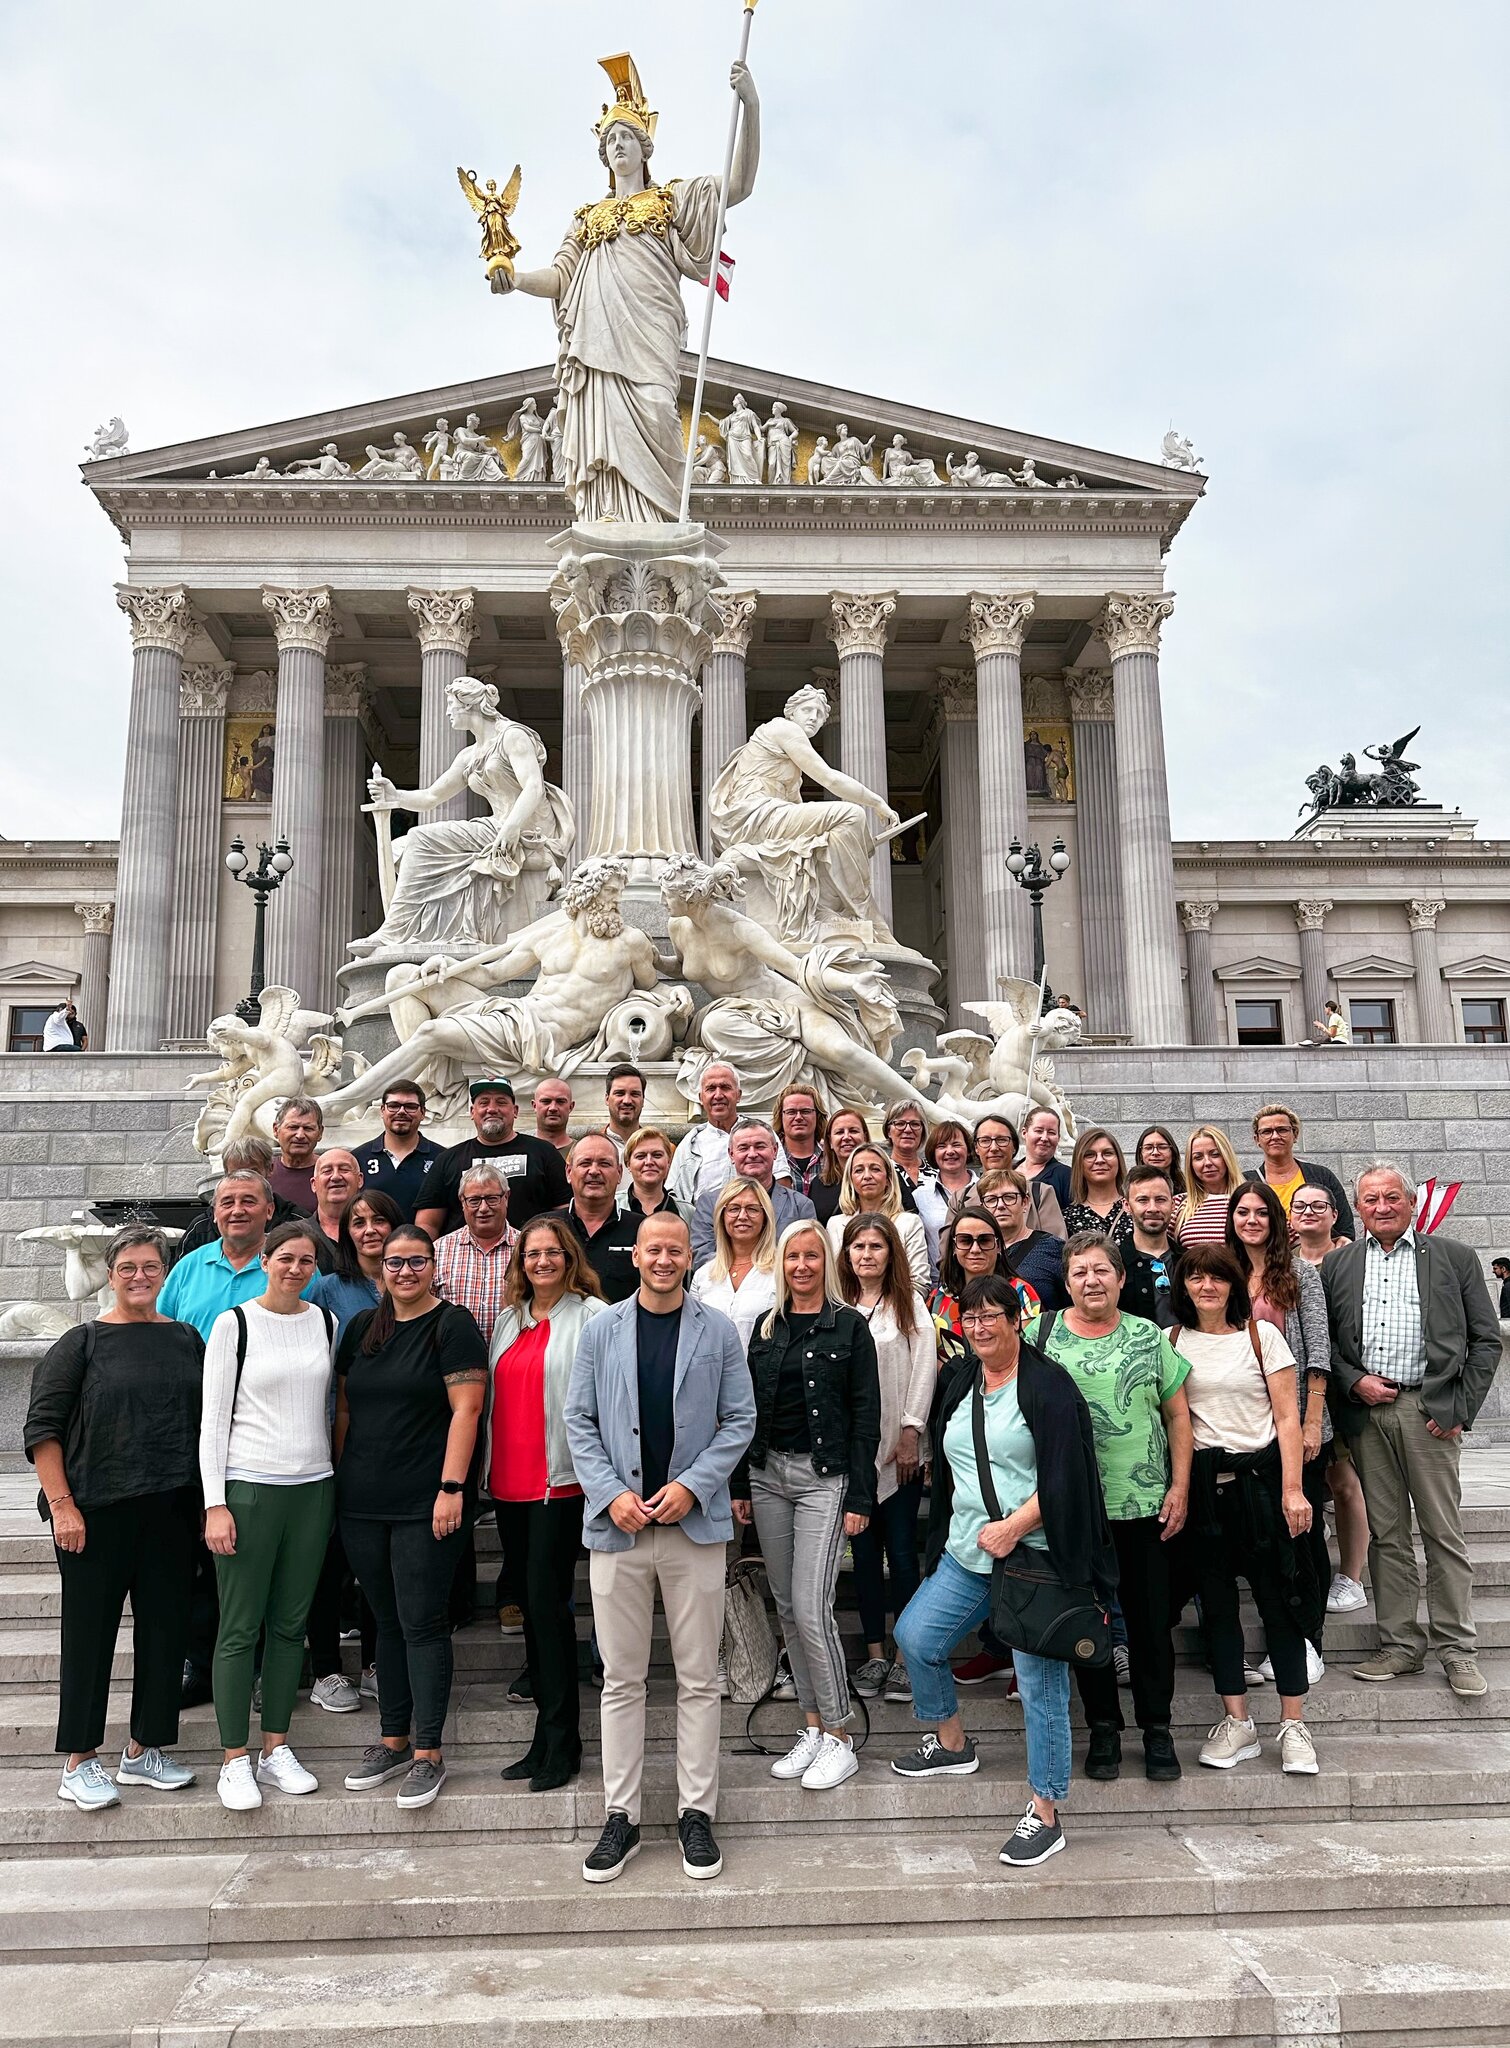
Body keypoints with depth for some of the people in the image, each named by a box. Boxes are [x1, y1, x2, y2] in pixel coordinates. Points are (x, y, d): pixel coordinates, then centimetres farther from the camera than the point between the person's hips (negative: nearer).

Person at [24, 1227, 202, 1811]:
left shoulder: (187, 1339, 8)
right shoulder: (83, 1342, -2)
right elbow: (43, 1427, -5)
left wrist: (210, 1500, 7)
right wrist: (62, 1505, -12)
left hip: (172, 1510, 4)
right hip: (96, 1513, -3)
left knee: (166, 1627, 9)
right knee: (90, 1631, 5)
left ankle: (144, 1751, 24)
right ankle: (79, 1763, 19)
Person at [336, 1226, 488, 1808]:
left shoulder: (452, 1325, -6)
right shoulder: (361, 1327, 12)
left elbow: (465, 1410, -12)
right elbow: (344, 1410, 16)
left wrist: (452, 1487, -17)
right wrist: (340, 1479, 11)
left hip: (425, 1503, -6)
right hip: (362, 1502, 6)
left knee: (421, 1622, -3)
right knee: (387, 1621, 14)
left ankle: (428, 1754, 6)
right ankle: (393, 1742, 25)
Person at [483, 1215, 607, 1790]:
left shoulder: (592, 1316, -5)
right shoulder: (508, 1320, 15)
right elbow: (493, 1397, 19)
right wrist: (485, 1469, 15)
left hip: (560, 1481, -7)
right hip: (509, 1482, 7)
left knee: (548, 1600, -7)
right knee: (530, 1604, 12)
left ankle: (561, 1741, 4)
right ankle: (548, 1735, 21)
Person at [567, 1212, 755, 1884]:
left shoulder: (718, 1331, 2)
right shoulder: (601, 1330, 4)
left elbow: (740, 1419, 1)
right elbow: (579, 1420, 4)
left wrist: (692, 1485, -10)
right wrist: (610, 1493, -9)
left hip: (694, 1523, 0)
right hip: (615, 1526, 1)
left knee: (698, 1679, 8)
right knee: (621, 1679, 9)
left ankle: (696, 1812, 21)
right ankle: (620, 1816, 21)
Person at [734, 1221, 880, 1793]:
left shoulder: (848, 1326, -4)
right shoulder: (766, 1327, 10)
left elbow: (865, 1416, -6)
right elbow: (749, 1412, 12)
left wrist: (859, 1496, -10)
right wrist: (740, 1484, 8)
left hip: (824, 1477, -5)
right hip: (767, 1473, 5)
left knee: (811, 1608, -10)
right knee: (787, 1608, 10)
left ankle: (839, 1739, 5)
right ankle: (813, 1728, 22)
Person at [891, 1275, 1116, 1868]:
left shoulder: (1047, 1384, -9)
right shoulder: (961, 1386, 13)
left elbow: (1064, 1475, -15)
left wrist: (1013, 1527, -18)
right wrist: (948, 1536, 14)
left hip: (1035, 1553, -7)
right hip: (967, 1553, 7)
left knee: (1040, 1680, -2)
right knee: (914, 1637, 7)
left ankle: (1044, 1813, 11)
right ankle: (952, 1744, 31)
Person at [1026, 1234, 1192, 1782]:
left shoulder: (1148, 1337, 2)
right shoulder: (1040, 1336, -1)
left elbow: (1177, 1415, 6)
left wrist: (1179, 1487, -1)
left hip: (1146, 1506, 0)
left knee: (1151, 1619, 8)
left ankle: (1157, 1728, 25)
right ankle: (1103, 1726, 26)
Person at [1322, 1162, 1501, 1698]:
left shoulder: (1454, 1258, 5)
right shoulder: (1336, 1265, 10)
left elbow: (1485, 1339, 4)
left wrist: (1460, 1408, -3)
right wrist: (1353, 1380, -6)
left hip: (1431, 1409, -2)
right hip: (1367, 1411, 2)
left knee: (1443, 1532, 2)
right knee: (1386, 1533, 8)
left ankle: (1457, 1648, 13)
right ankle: (1401, 1643, 17)